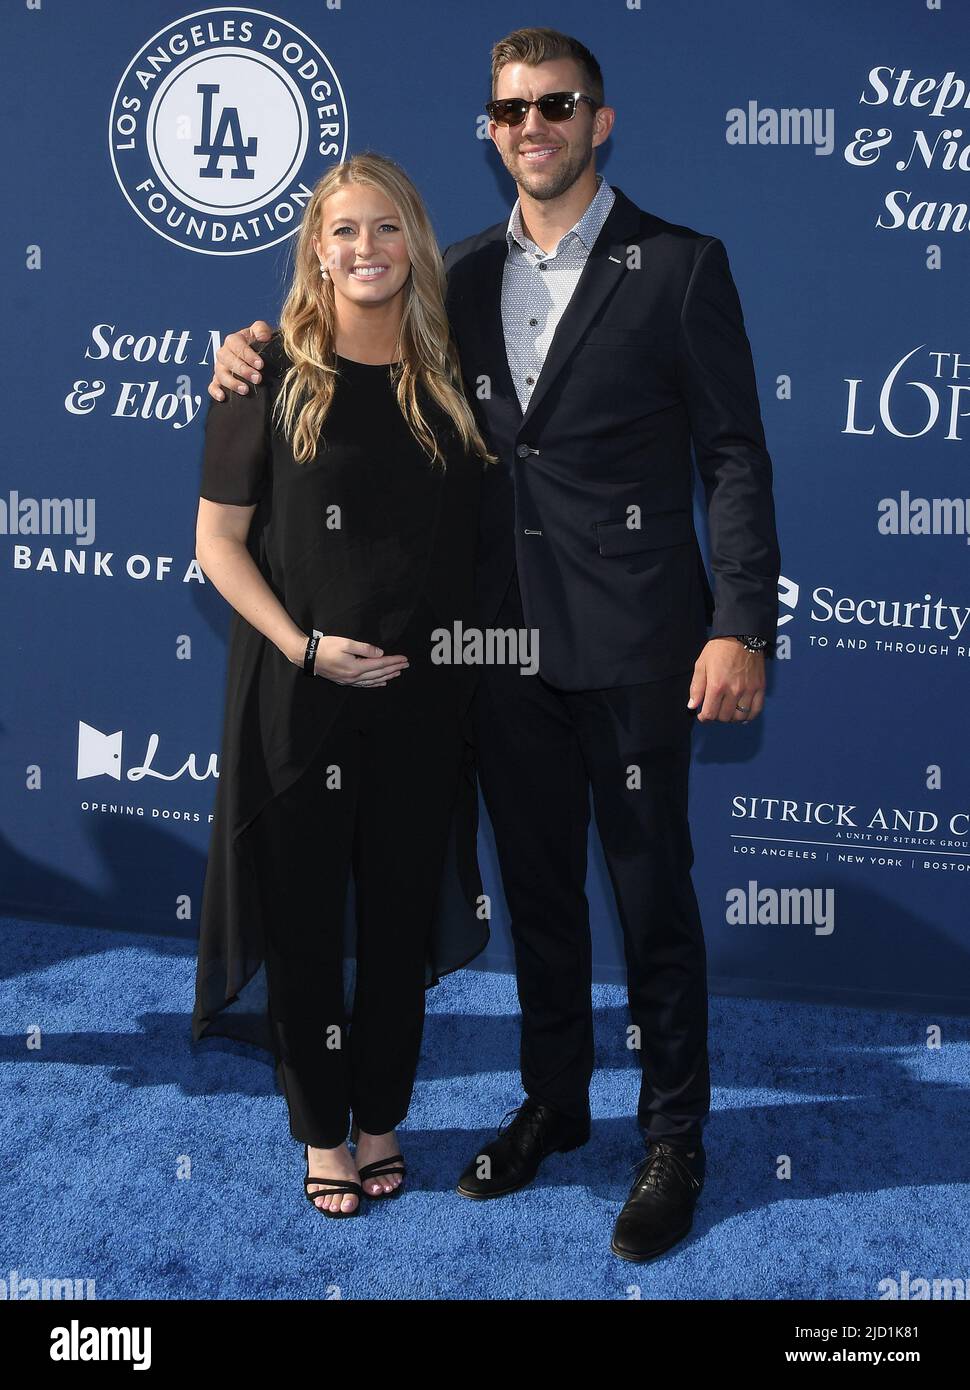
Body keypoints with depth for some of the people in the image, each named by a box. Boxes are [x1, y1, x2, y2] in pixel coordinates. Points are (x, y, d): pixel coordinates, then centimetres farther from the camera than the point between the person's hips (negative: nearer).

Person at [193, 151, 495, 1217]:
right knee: (306, 914, 7)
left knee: (402, 915, 12)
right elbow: (217, 539, -4)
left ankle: (381, 1119, 30)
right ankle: (323, 1131, 25)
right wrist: (305, 647, -15)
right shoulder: (272, 376, -4)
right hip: (300, 695, -3)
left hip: (424, 693, 3)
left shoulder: (451, 378, 4)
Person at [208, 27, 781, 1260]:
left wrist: (741, 628, -15)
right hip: (506, 639, 5)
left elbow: (734, 458, -7)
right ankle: (553, 1101, 36)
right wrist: (265, 342, 3)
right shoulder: (465, 274, 10)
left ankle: (674, 1140, 22)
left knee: (651, 892, 6)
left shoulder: (678, 266, -4)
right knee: (536, 888, 17)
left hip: (630, 642, -5)